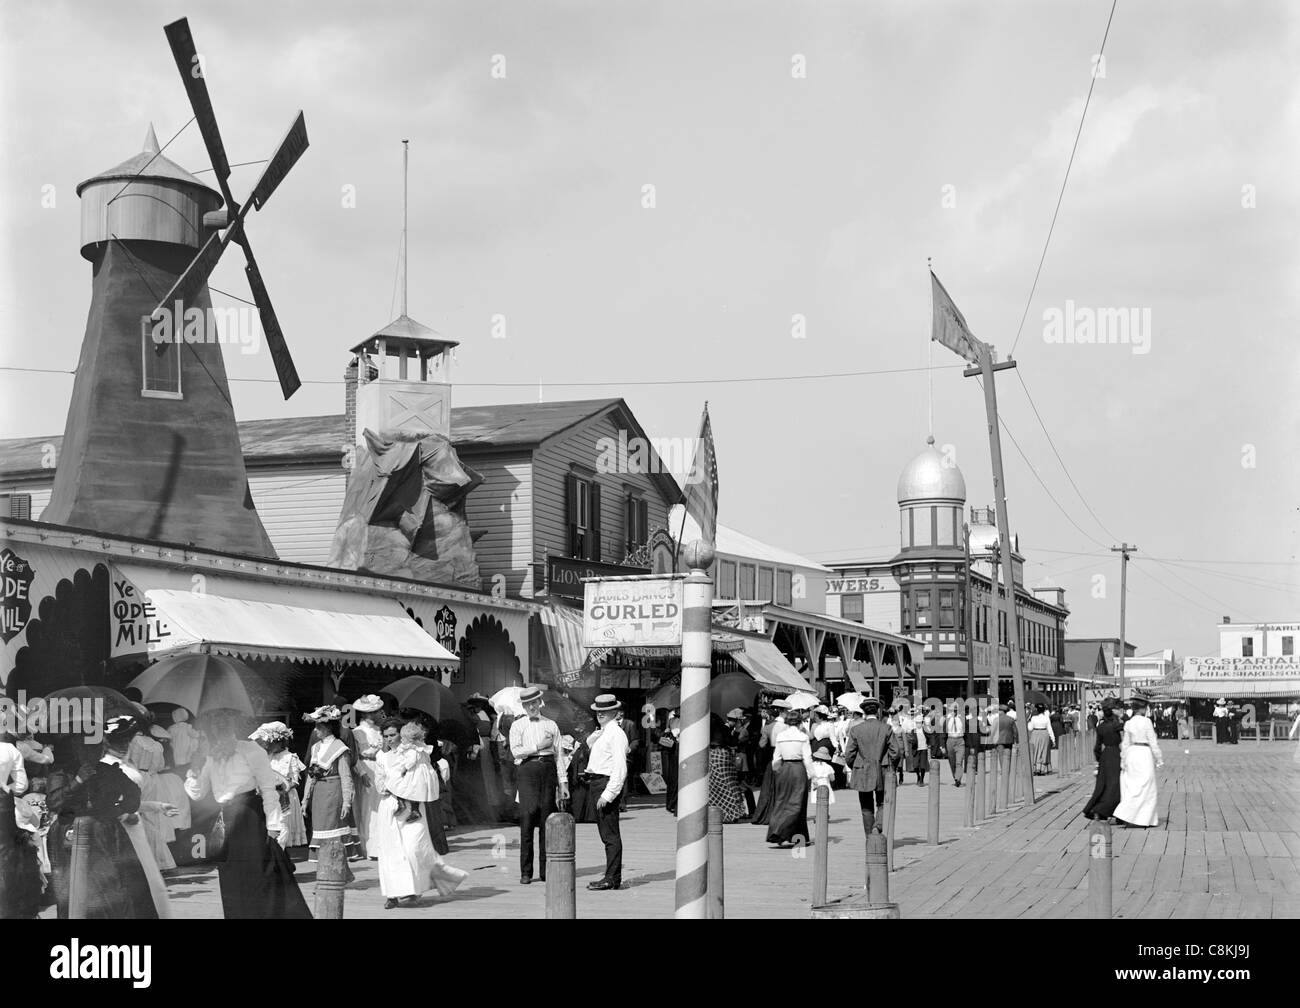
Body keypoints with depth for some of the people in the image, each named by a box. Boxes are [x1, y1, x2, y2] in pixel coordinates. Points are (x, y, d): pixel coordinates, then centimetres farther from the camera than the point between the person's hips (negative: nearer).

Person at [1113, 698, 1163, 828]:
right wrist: (1159, 759, -2)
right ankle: (1124, 815, -10)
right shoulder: (1146, 721, -12)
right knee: (1143, 788, -2)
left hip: (1132, 754, 7)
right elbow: (1152, 742, -9)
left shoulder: (1128, 723, 4)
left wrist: (1124, 761, 13)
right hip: (1144, 753, -7)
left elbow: (1125, 744, 7)